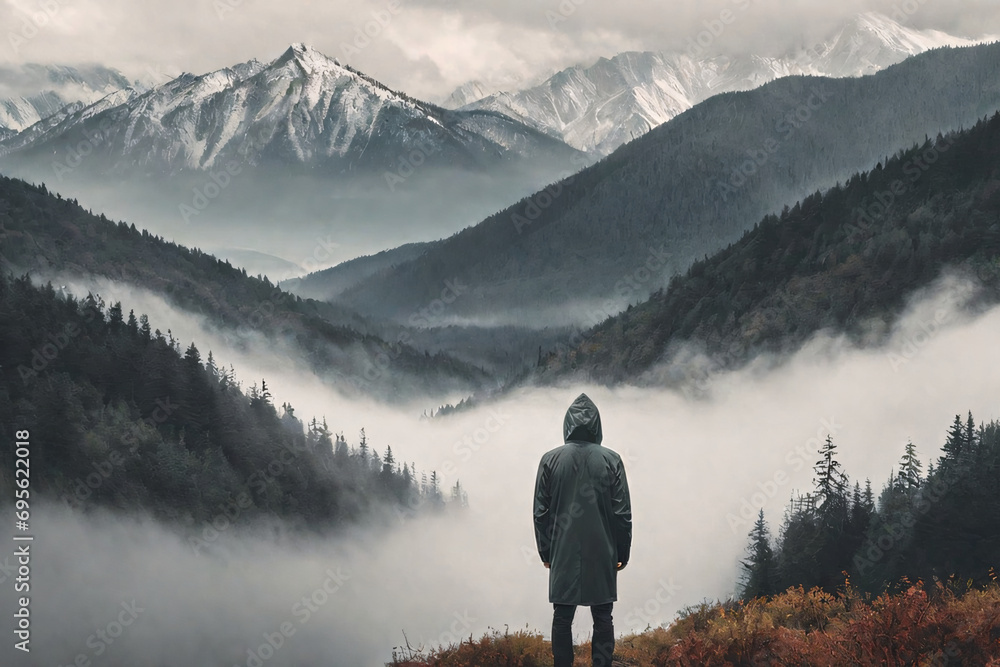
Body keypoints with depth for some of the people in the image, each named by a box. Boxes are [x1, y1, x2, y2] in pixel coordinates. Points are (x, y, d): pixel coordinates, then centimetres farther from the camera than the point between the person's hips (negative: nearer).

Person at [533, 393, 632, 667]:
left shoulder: (550, 460, -3)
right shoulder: (611, 460, -4)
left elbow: (541, 512, 0)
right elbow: (623, 513, -3)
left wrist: (546, 552, 10)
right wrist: (622, 553, 6)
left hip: (563, 553, 0)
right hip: (602, 553, 0)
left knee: (562, 617, 6)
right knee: (603, 617, 5)